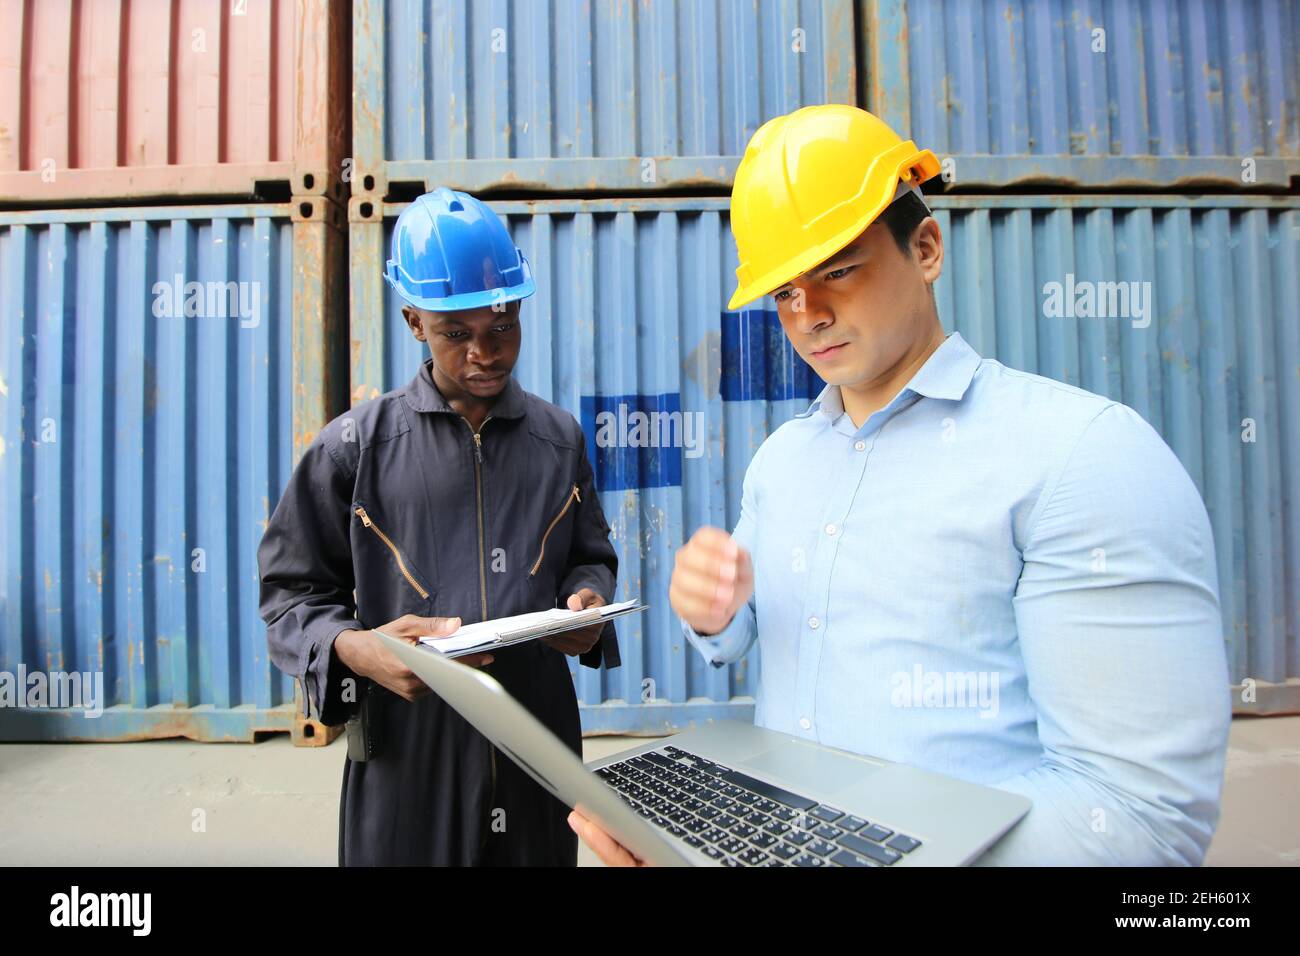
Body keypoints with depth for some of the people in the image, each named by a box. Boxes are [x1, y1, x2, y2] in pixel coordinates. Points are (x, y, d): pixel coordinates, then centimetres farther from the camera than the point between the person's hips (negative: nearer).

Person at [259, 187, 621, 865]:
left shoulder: (558, 439, 4)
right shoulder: (357, 445, -4)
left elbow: (590, 556, 13)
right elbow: (291, 592, -1)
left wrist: (587, 601, -9)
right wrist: (354, 650, -20)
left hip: (539, 747, 3)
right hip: (407, 757, -2)